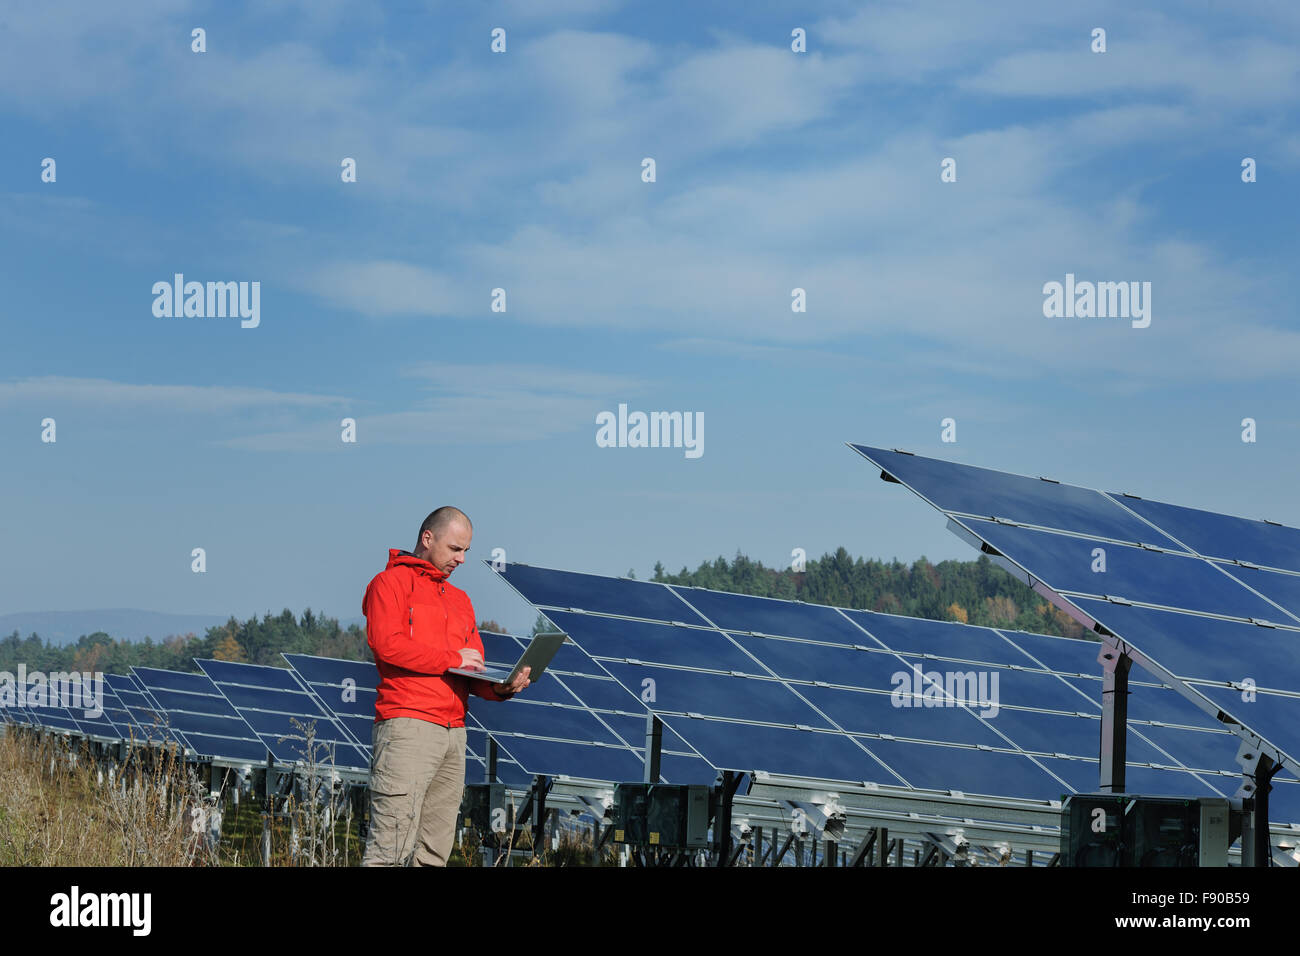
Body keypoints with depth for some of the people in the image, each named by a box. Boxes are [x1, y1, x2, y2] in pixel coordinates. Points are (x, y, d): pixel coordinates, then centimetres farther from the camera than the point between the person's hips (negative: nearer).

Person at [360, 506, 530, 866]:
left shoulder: (460, 600, 25)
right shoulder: (391, 582, 3)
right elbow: (387, 643, -13)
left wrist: (500, 687, -1)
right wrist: (452, 658, -7)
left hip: (454, 731, 8)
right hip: (408, 726, -8)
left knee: (434, 852, 3)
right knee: (392, 847, -14)